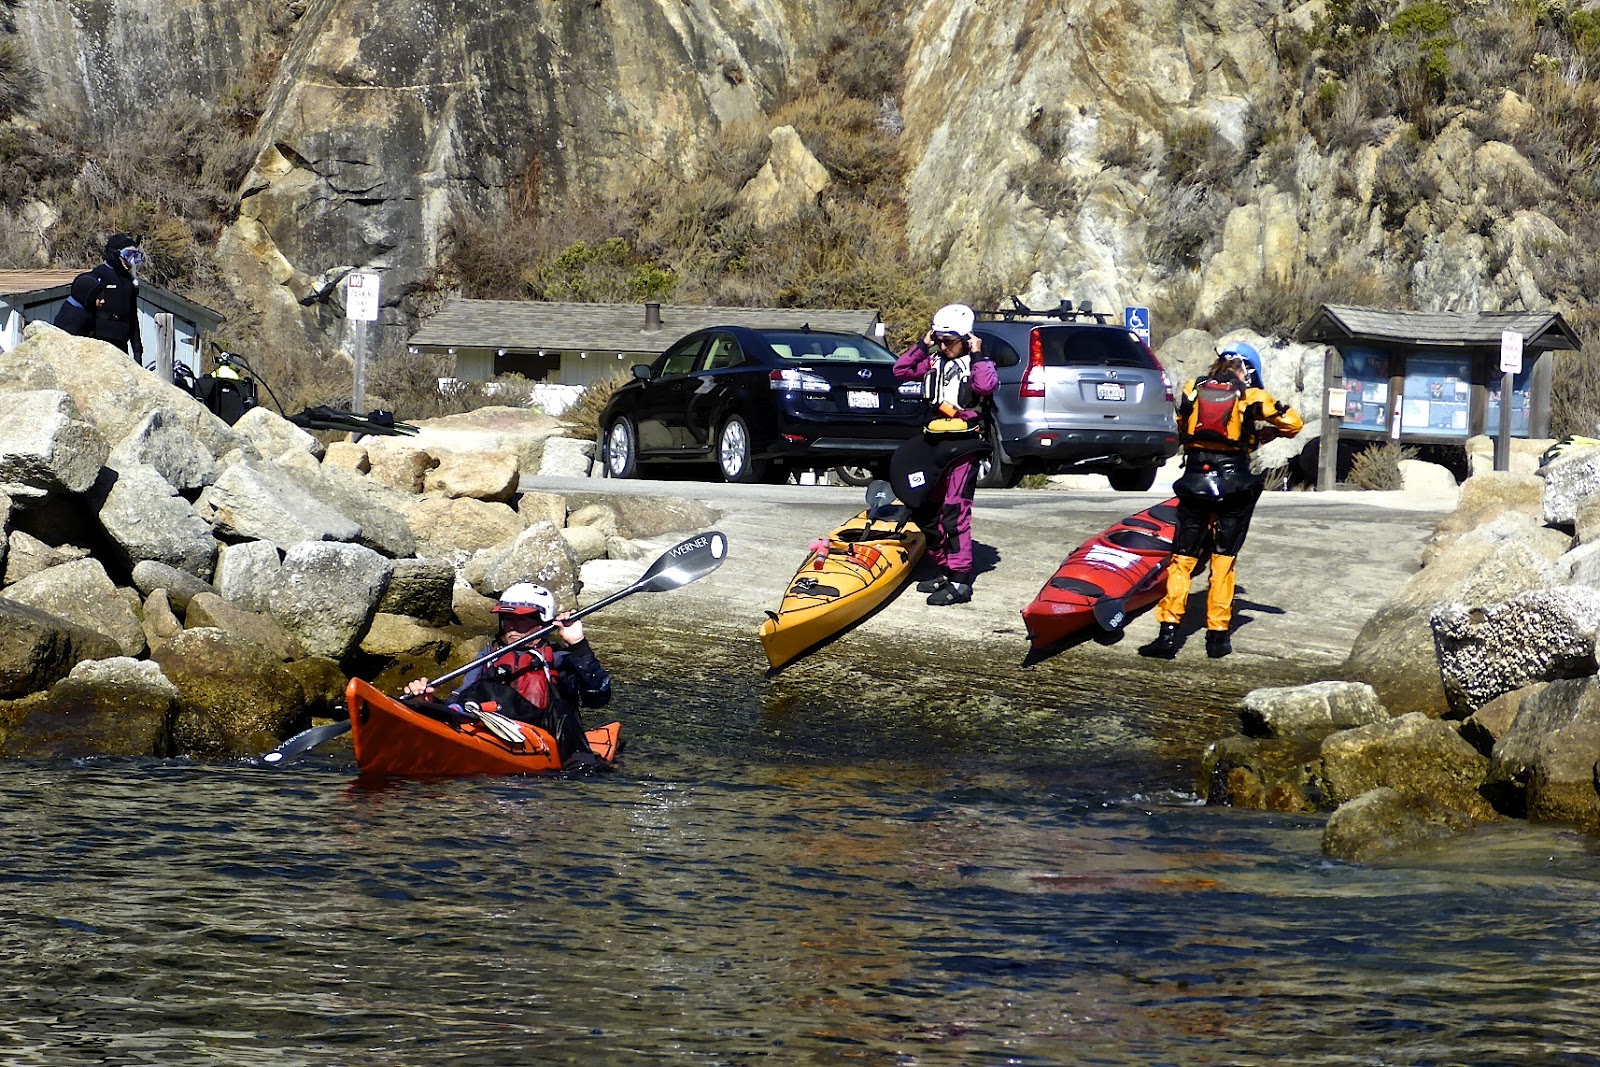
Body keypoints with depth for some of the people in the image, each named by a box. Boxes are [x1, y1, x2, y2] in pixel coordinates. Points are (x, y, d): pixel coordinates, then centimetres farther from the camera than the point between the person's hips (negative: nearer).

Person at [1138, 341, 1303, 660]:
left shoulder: (1192, 391, 6)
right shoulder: (1250, 397, 0)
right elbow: (1293, 422, 6)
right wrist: (1264, 433, 22)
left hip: (1194, 481, 1)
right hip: (1234, 485, -1)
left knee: (1182, 559, 6)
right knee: (1223, 560, 8)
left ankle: (1168, 633, -4)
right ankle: (1217, 636, 7)